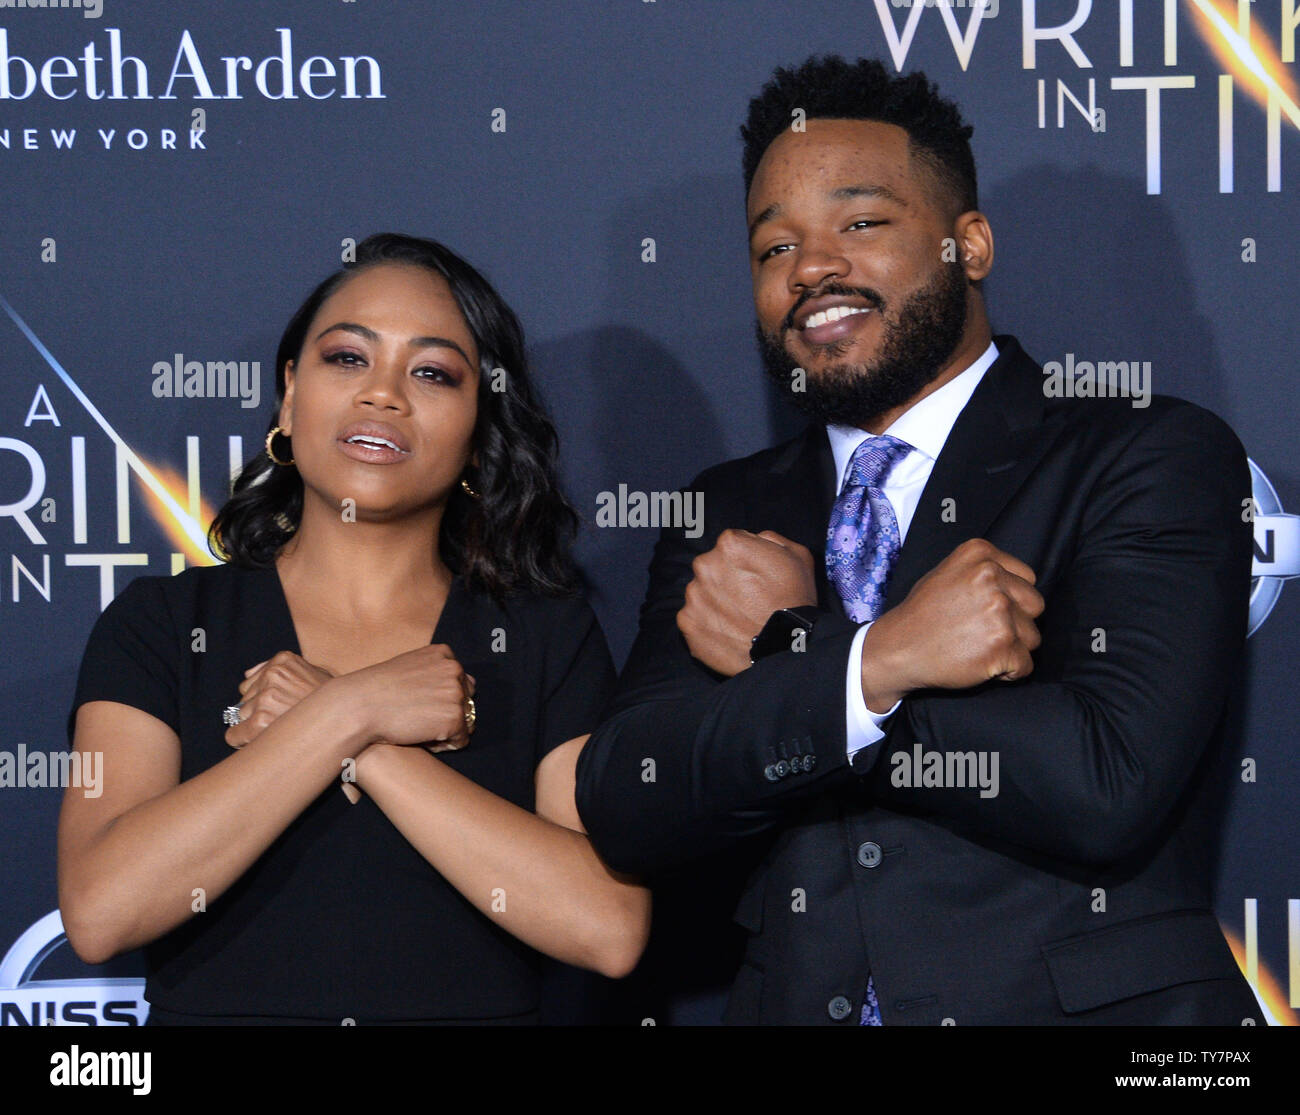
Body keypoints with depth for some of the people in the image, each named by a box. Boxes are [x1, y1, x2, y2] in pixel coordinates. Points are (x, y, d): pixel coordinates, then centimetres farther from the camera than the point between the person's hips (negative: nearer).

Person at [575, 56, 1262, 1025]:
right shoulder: (725, 518, 11)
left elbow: (1105, 791, -13)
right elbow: (623, 814, -1)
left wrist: (784, 652, -6)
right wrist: (875, 661, -14)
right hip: (793, 1002, 2)